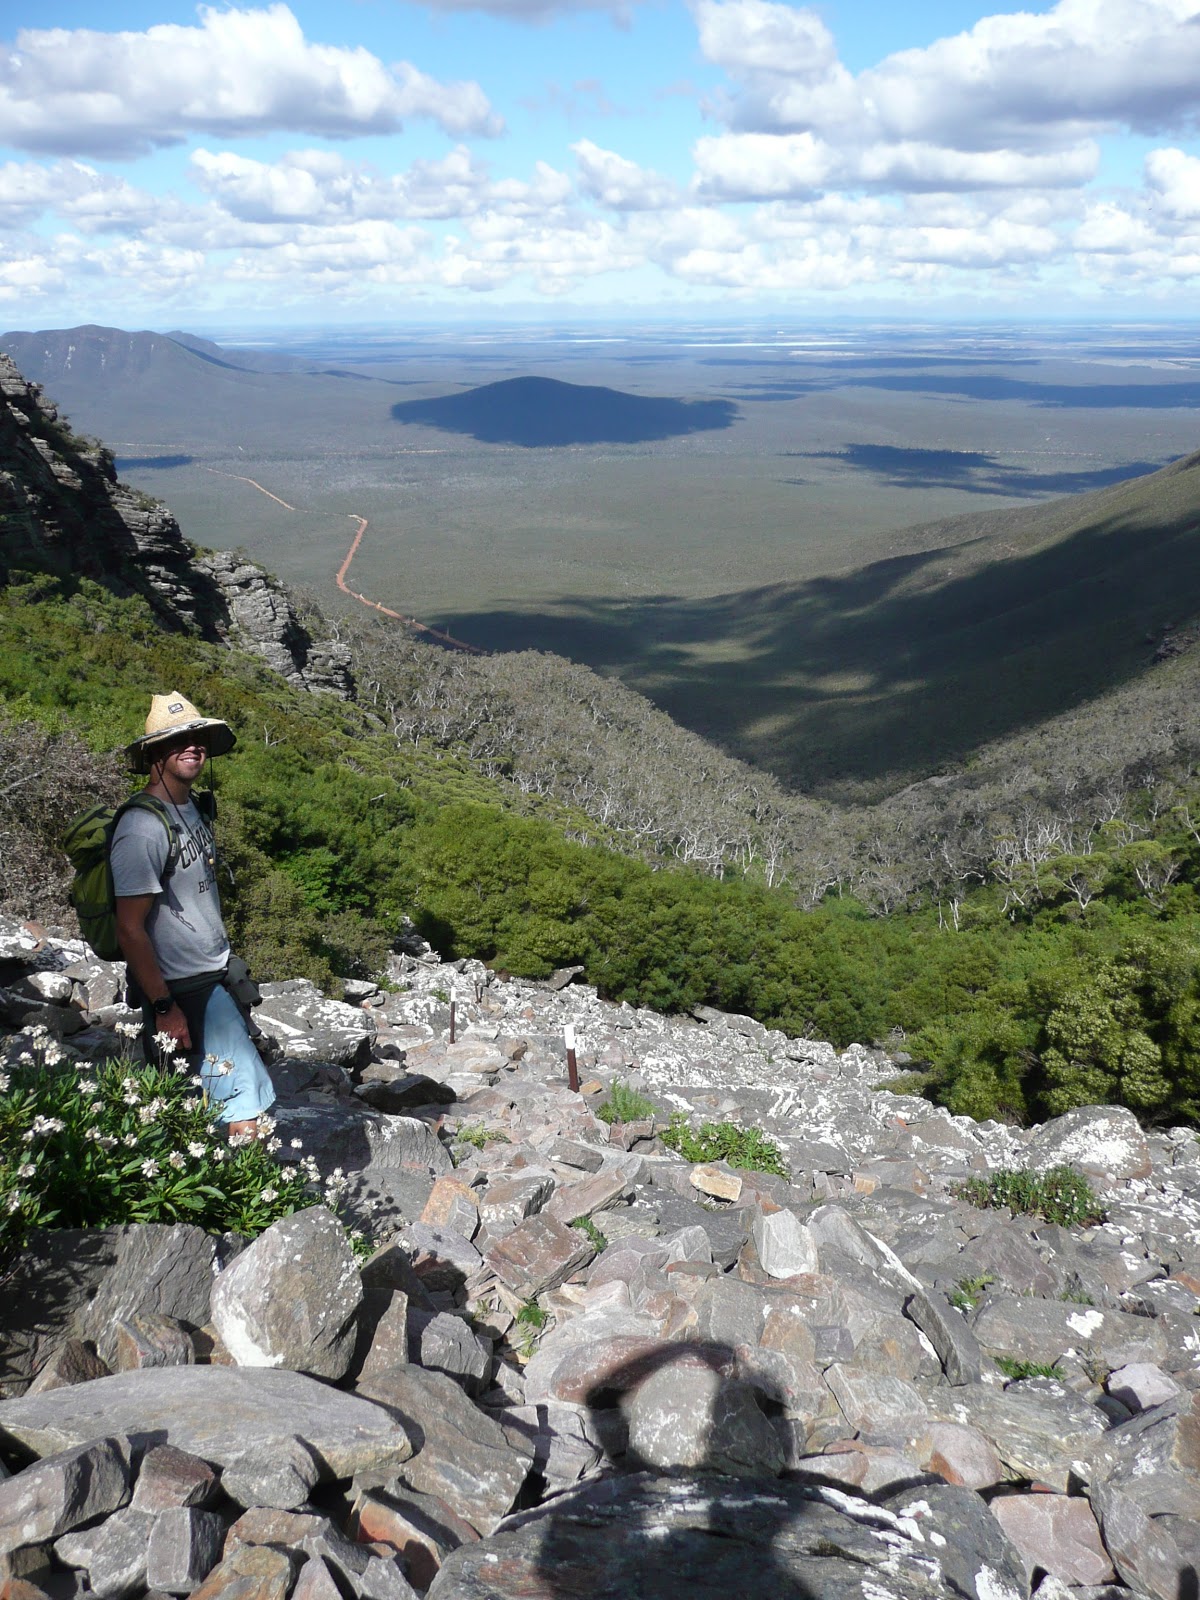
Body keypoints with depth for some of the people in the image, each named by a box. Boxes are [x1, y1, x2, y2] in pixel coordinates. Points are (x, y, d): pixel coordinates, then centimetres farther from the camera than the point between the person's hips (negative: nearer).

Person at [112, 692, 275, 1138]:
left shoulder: (192, 808, 8)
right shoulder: (143, 829, -20)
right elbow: (130, 928, -20)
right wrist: (163, 1007, -20)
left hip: (214, 978, 9)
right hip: (182, 992, -9)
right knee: (246, 1101, -8)